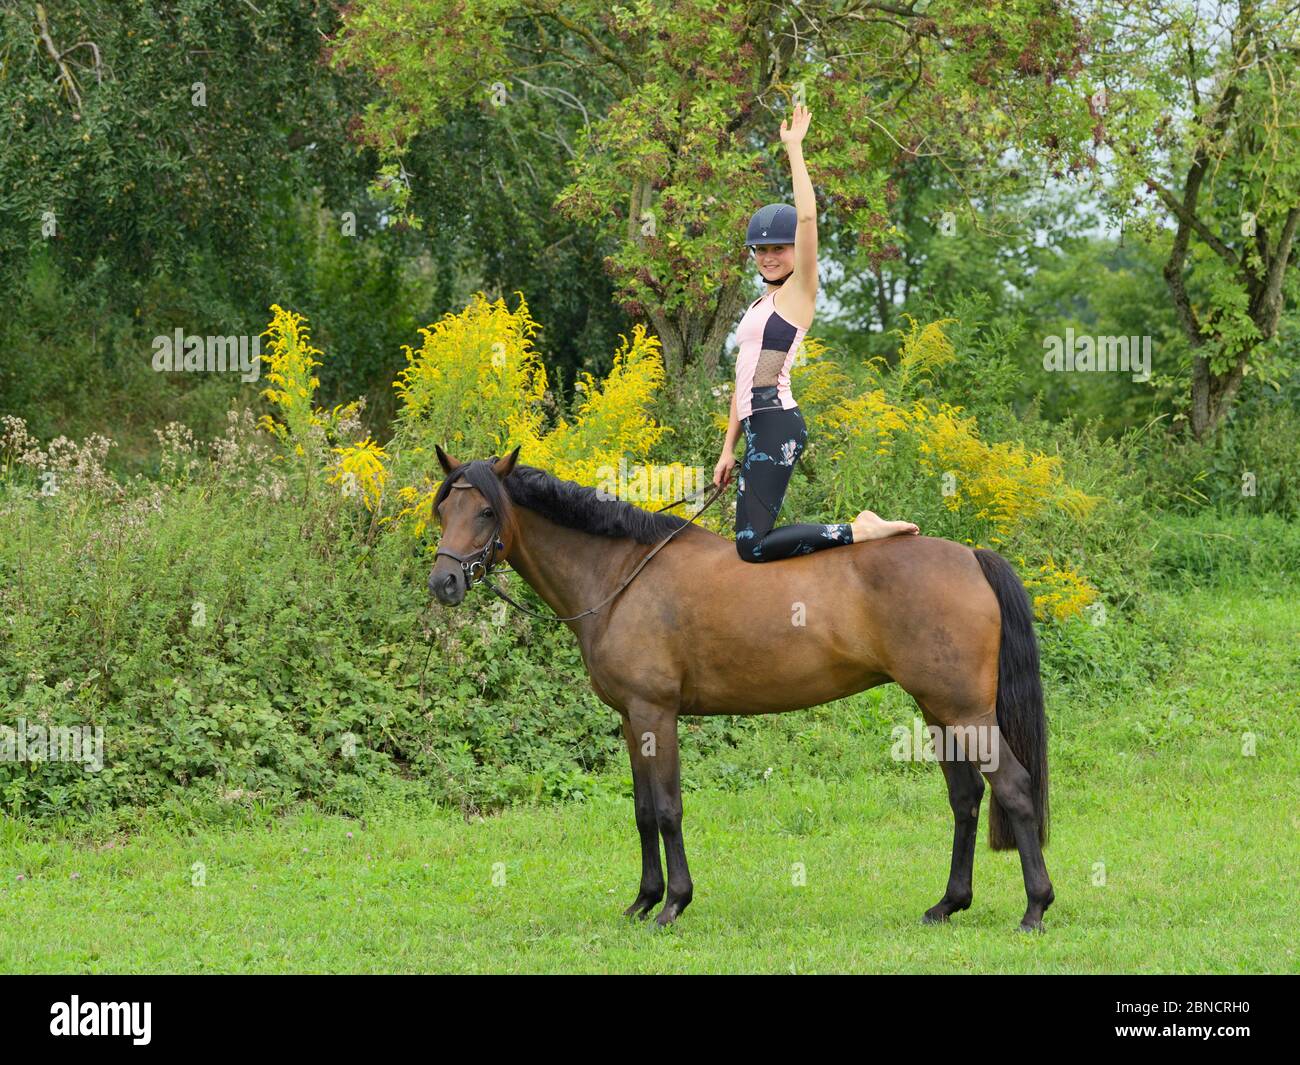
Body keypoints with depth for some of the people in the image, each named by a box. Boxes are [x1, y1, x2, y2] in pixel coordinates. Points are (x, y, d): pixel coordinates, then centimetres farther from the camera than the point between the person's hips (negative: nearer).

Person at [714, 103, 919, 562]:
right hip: (759, 429, 10)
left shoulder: (799, 291, 0)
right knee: (752, 540, 5)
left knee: (752, 543, -21)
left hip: (776, 423, -10)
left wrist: (794, 149, -11)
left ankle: (860, 531, -15)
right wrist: (728, 449, 21)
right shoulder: (760, 305, 24)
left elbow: (806, 218, -14)